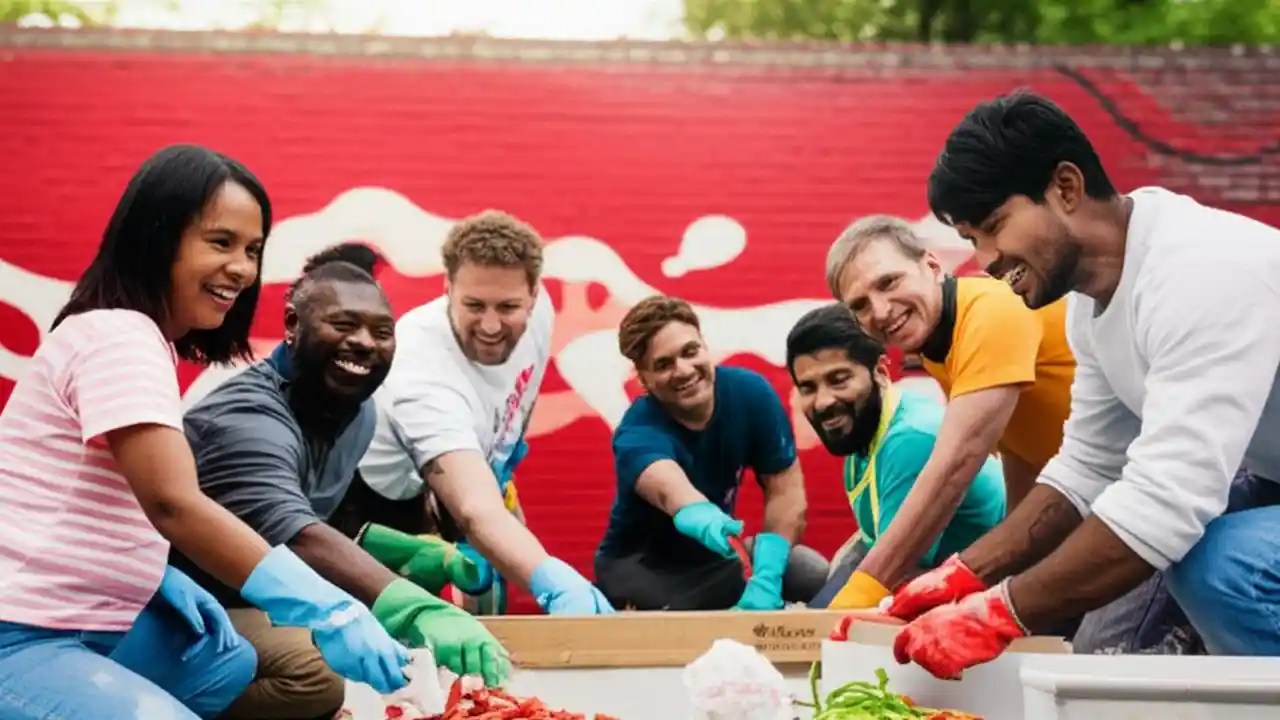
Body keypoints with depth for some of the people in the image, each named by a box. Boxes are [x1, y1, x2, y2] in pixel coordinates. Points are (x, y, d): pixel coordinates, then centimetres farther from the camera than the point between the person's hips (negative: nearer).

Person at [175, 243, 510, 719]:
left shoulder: (357, 411, 4)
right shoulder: (247, 418, -26)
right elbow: (295, 537, -44)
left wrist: (424, 555, -4)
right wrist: (420, 612, -57)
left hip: (258, 596, 9)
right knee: (315, 672, -32)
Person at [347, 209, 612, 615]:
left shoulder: (537, 310, -20)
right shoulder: (424, 377, -43)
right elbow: (477, 512, -58)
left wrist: (500, 468, 2)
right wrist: (553, 581, -74)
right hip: (380, 508, -7)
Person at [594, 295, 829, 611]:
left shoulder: (750, 392, -16)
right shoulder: (639, 432, -29)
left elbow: (784, 489, -14)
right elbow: (668, 487, -53)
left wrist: (765, 578, -28)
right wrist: (699, 516, -77)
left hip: (718, 551, 4)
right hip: (640, 563, -4)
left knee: (817, 577, -20)